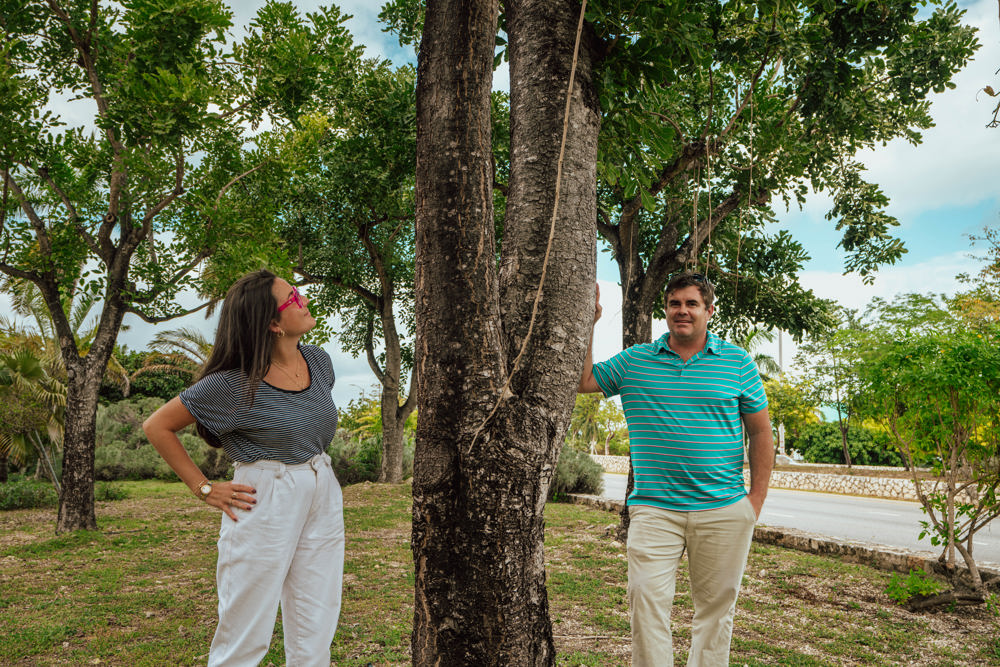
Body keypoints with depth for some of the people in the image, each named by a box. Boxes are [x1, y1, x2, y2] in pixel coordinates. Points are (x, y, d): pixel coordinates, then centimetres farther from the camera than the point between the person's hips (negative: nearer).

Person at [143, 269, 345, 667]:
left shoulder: (319, 362, 2)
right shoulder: (234, 384, -15)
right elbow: (157, 426, -6)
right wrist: (204, 489, -6)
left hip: (323, 495, 6)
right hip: (265, 501, -6)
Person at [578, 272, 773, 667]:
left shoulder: (737, 361, 4)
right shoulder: (633, 361, 6)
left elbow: (760, 431, 7)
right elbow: (582, 381, 5)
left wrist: (757, 498, 2)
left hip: (723, 512, 0)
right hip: (654, 510, 0)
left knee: (715, 607, 10)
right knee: (647, 601, -6)